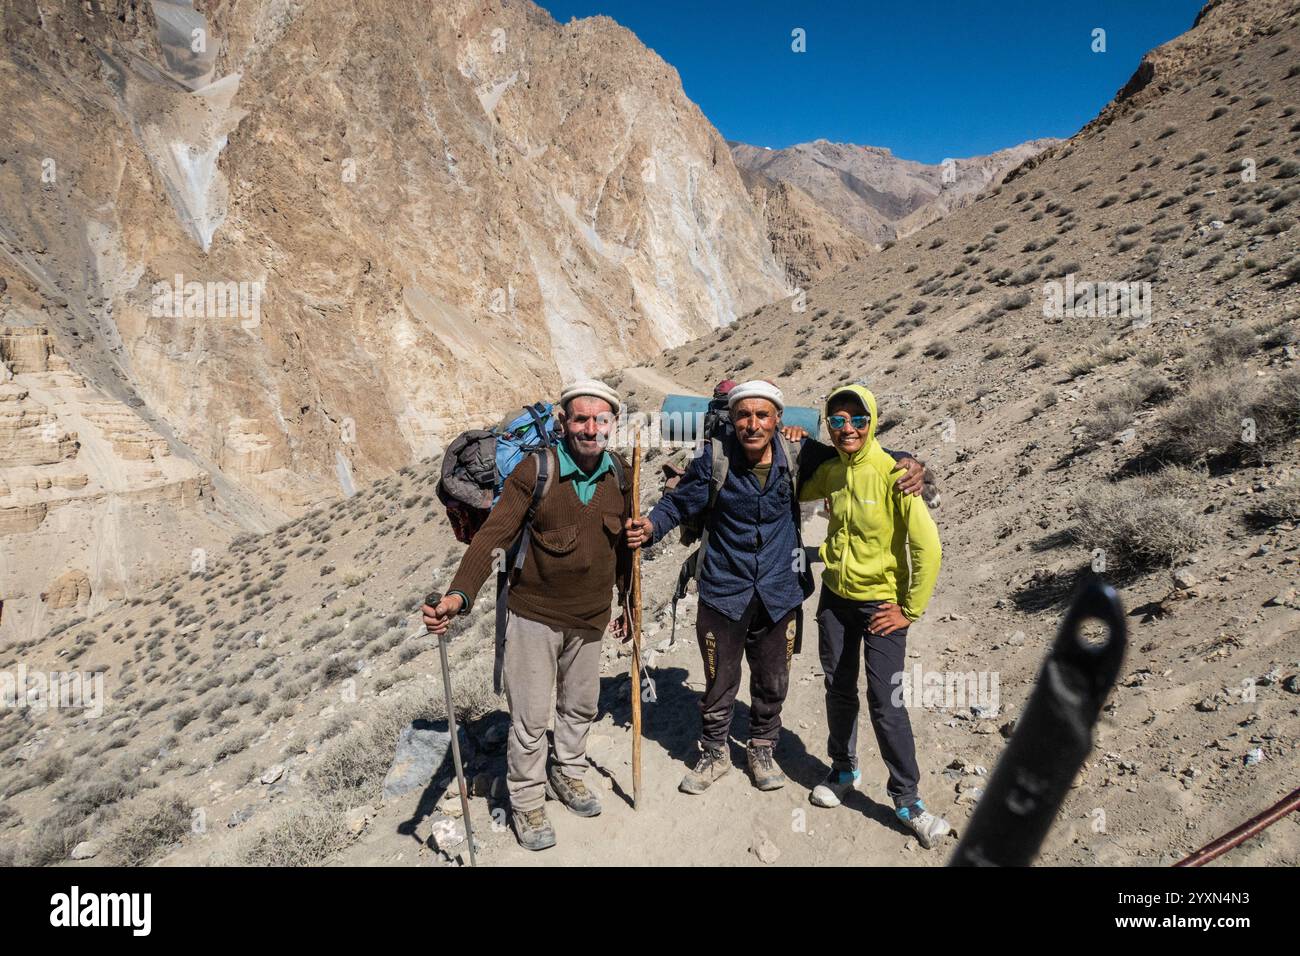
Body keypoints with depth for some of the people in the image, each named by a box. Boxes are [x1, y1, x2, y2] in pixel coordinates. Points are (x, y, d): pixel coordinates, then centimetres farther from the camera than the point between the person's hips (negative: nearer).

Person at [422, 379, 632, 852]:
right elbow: (494, 534, -24)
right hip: (534, 616, -4)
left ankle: (568, 773, 46)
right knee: (530, 717, 5)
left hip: (590, 618, 5)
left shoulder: (620, 474, -2)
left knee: (580, 706, 21)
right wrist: (459, 594, -38)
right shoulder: (535, 470, -17)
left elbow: (624, 544, 9)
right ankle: (526, 802, 28)